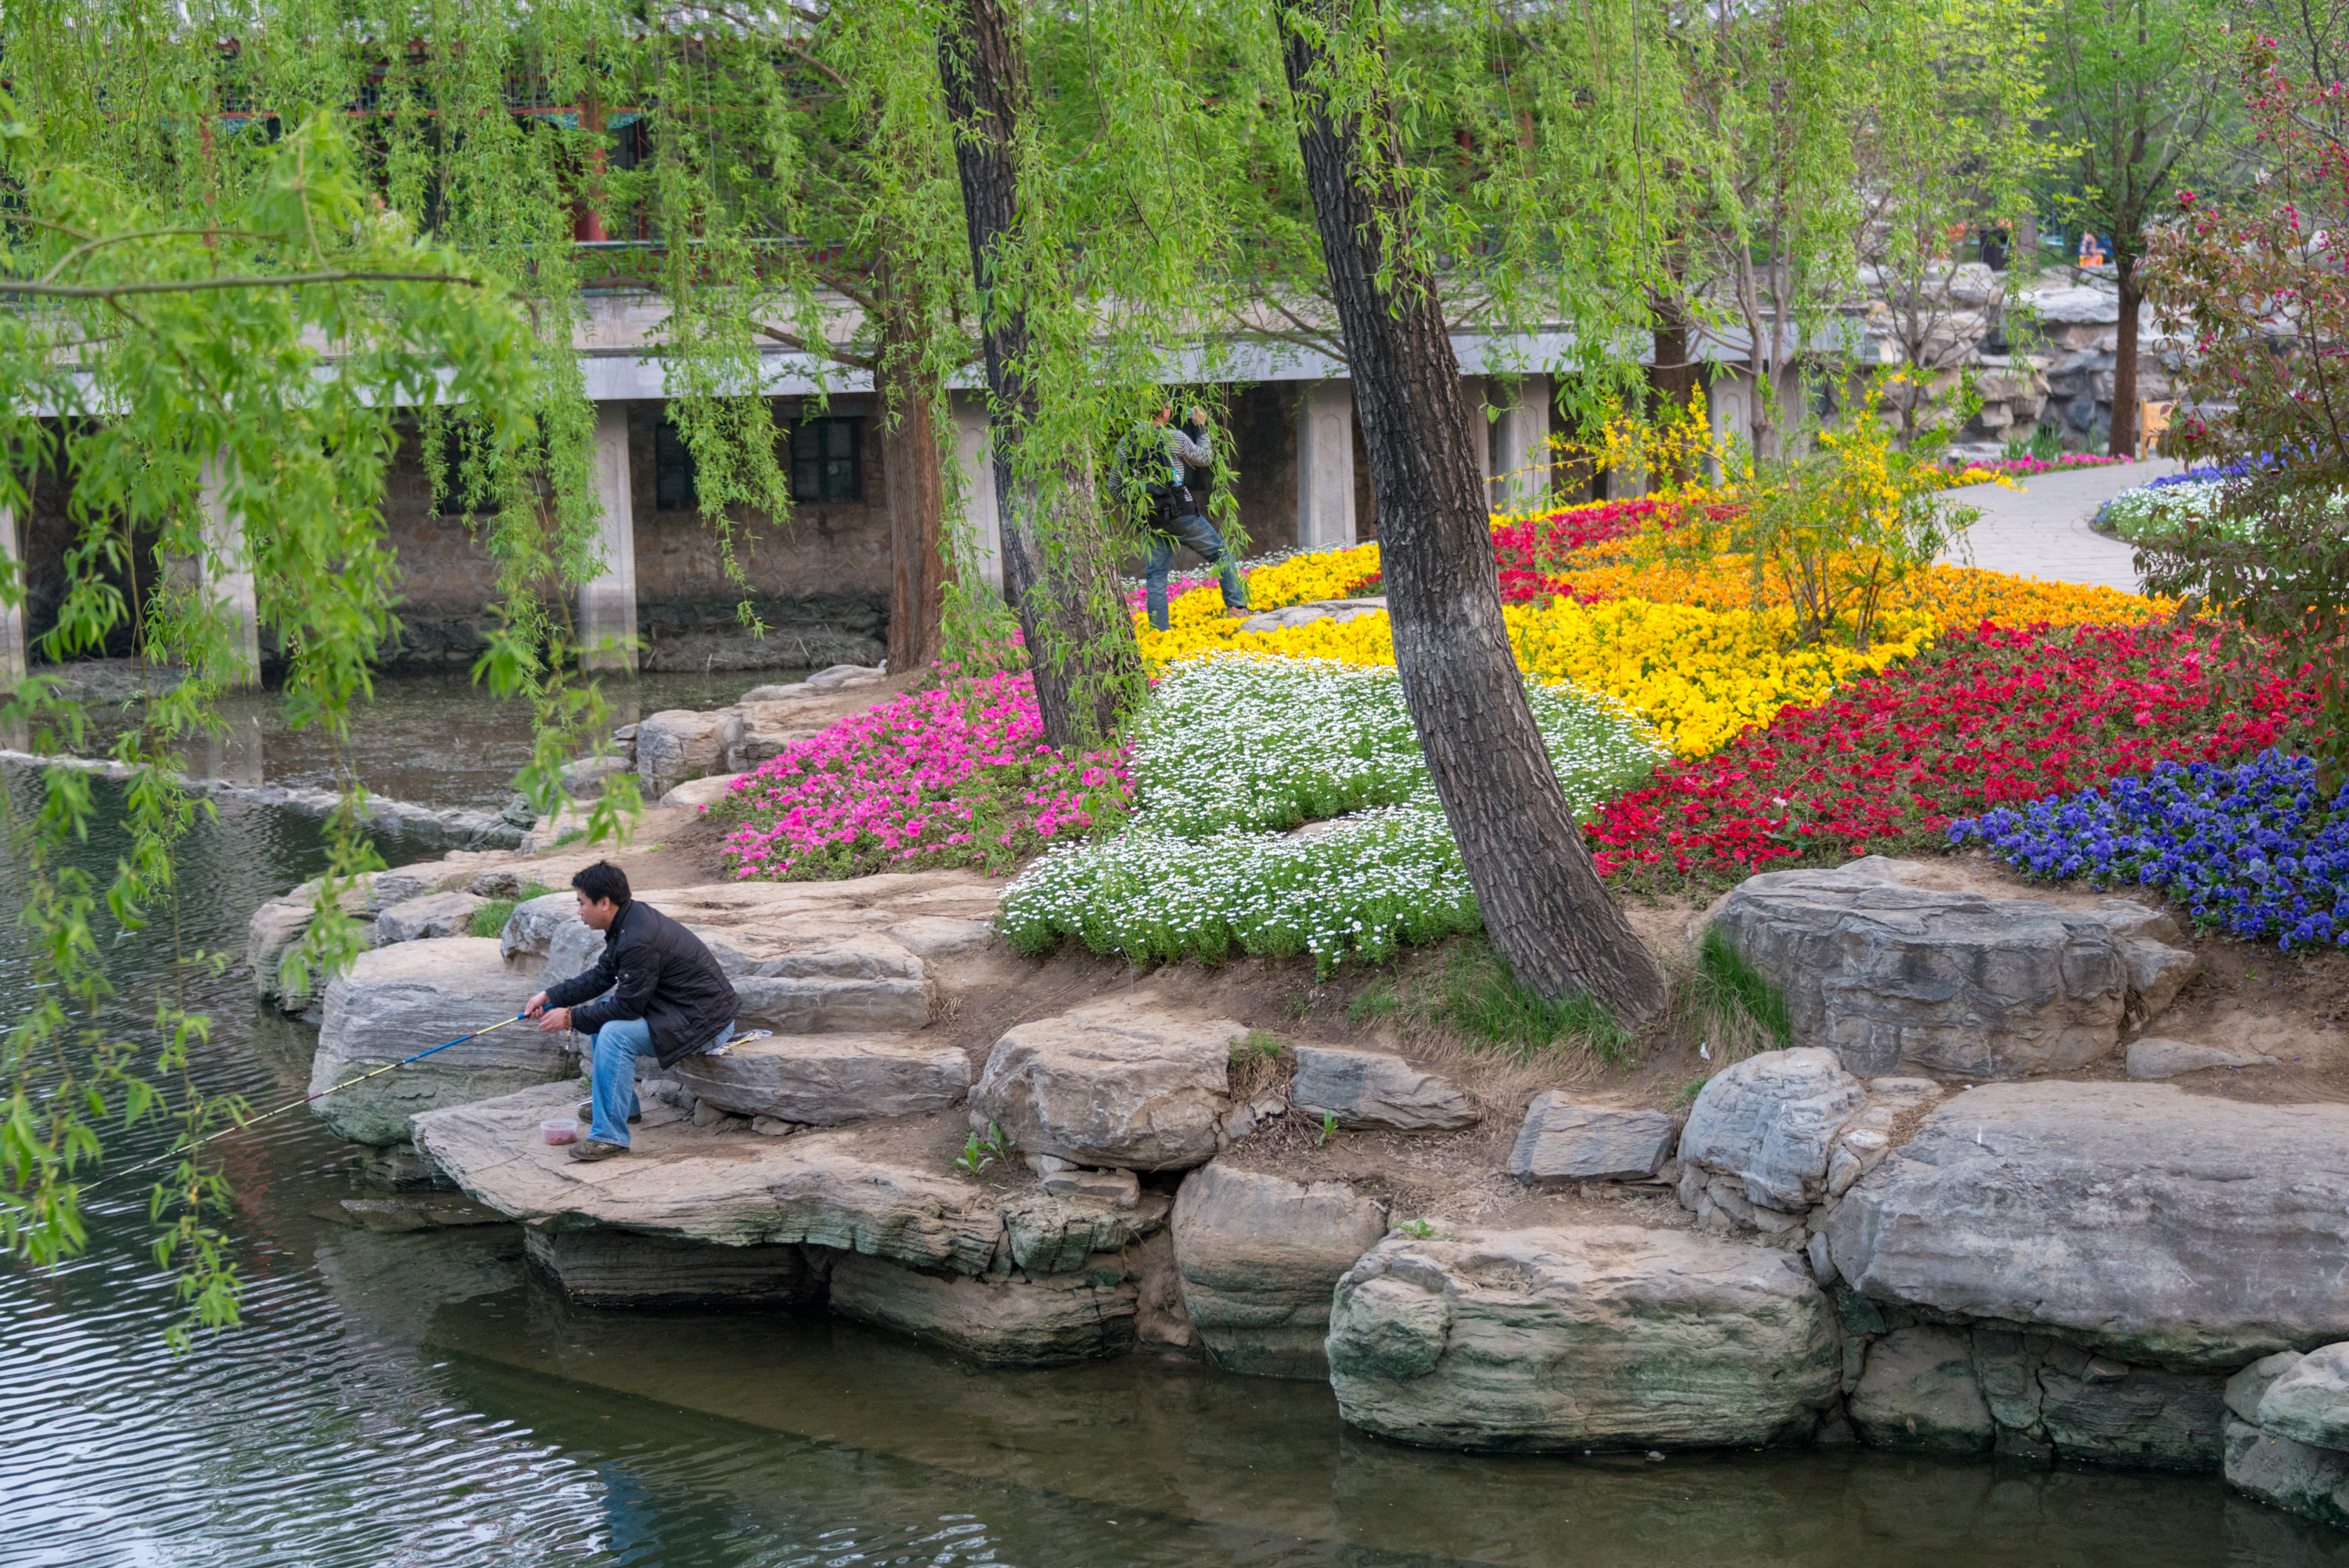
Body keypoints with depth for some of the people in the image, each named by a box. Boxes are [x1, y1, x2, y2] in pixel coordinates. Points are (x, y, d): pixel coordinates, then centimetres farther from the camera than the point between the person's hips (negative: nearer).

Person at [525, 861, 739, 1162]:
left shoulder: (639, 941, -27)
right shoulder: (629, 919, 5)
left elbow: (627, 1006, -22)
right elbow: (600, 977, 16)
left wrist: (570, 1017, -13)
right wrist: (550, 996, 9)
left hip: (706, 1023, -11)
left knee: (616, 1033, -27)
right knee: (601, 1008, 19)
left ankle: (610, 1135, -20)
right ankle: (619, 1103, 26)